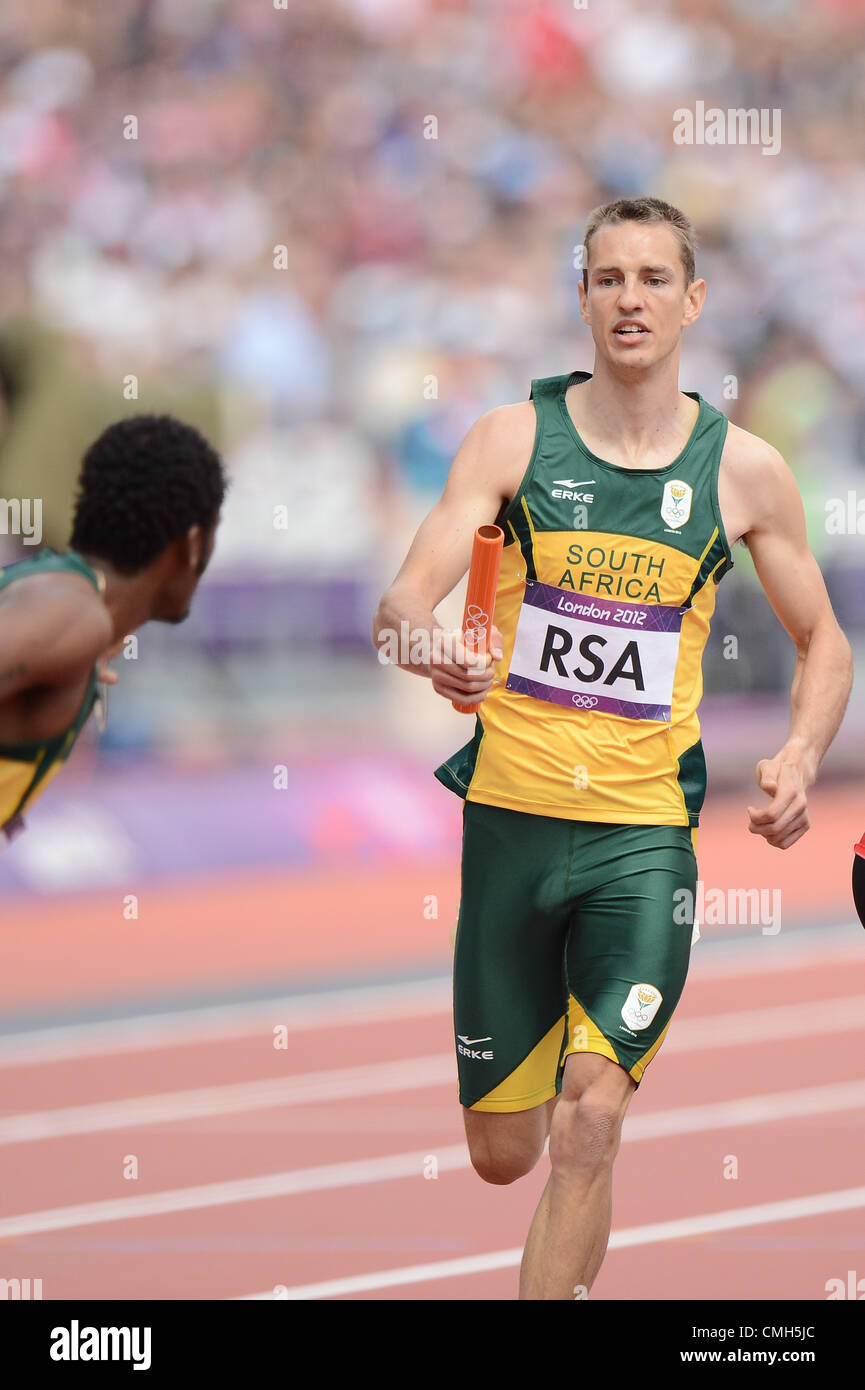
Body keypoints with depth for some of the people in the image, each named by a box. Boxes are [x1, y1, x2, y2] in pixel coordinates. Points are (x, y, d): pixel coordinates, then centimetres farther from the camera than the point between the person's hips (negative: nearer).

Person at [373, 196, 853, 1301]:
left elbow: (823, 641, 14)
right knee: (502, 1154, 10)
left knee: (586, 1128, -18)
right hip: (511, 818, 1)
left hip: (645, 829, -1)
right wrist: (429, 644, -34)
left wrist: (798, 761, -5)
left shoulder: (744, 472, 1)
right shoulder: (514, 439, -1)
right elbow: (401, 605, -10)